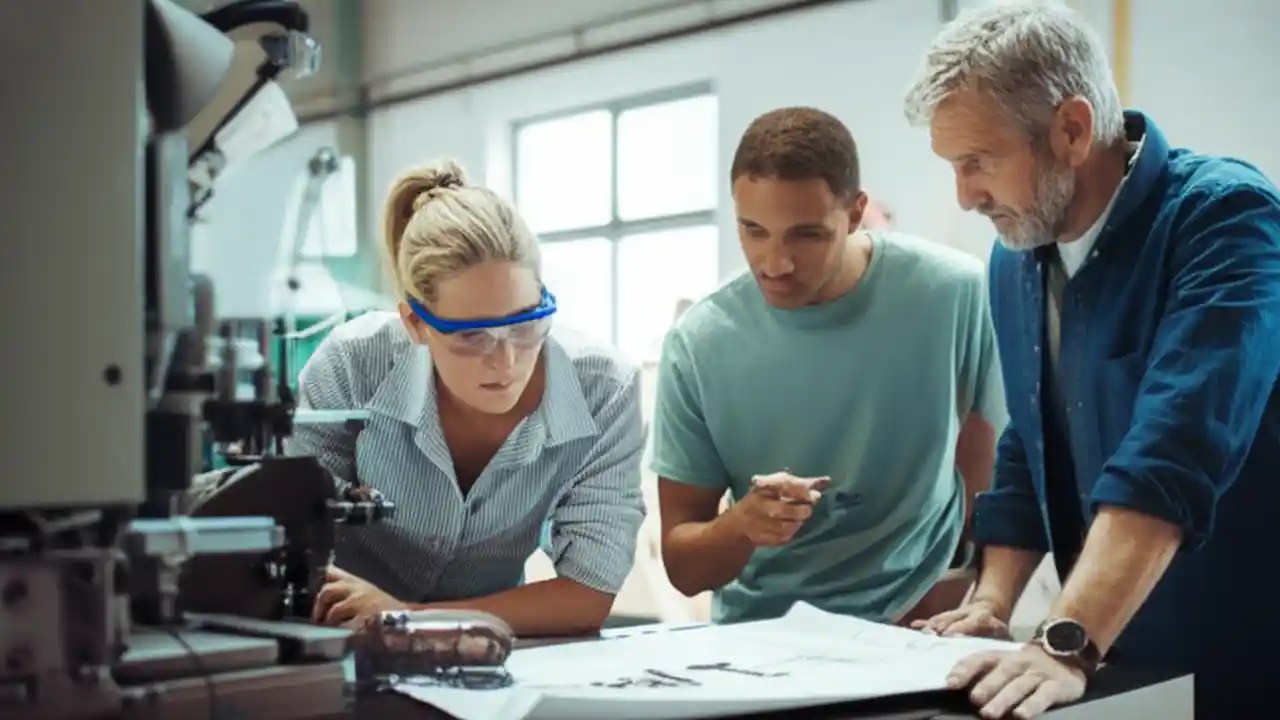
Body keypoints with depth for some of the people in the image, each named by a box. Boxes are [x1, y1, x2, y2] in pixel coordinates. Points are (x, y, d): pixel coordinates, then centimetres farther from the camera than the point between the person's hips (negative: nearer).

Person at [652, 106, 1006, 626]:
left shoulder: (956, 295, -12)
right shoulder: (697, 344, -10)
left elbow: (1004, 480, 2)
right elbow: (682, 567, -4)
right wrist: (742, 524, -23)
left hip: (916, 628, 0)